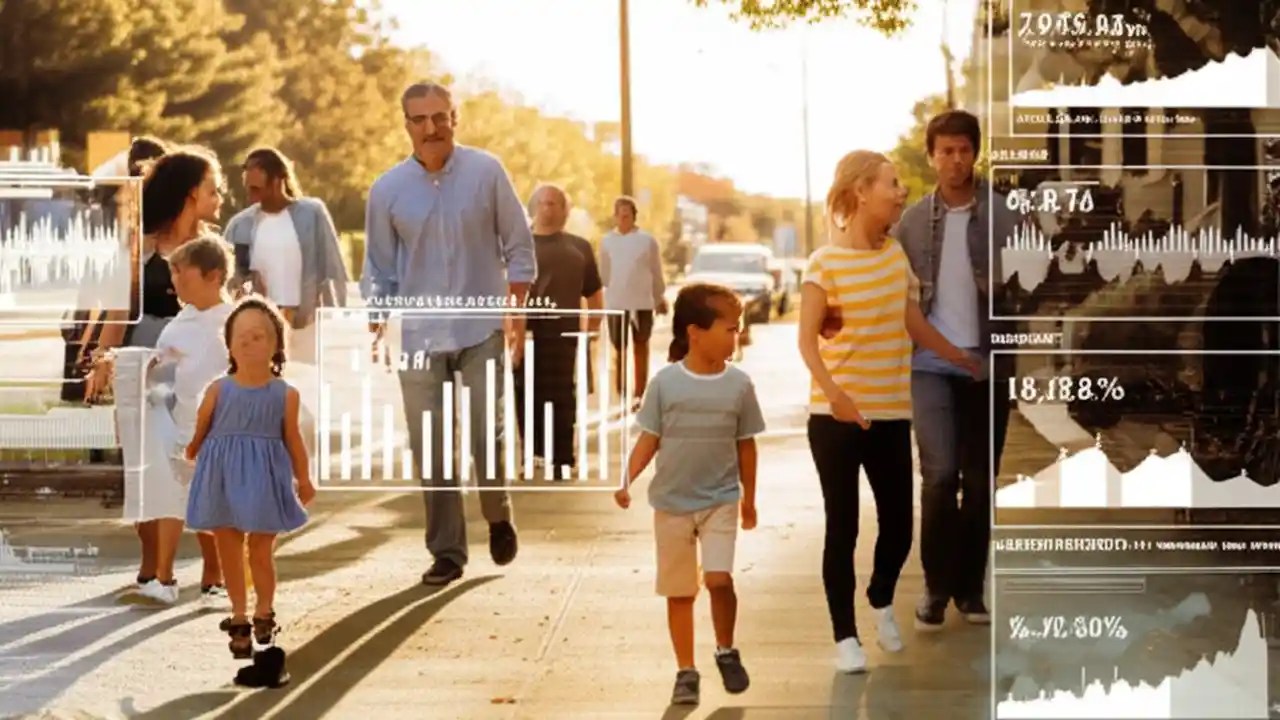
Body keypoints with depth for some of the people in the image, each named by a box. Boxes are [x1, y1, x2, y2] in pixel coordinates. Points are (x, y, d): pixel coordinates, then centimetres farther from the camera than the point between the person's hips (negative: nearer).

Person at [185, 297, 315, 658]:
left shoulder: (285, 394, -5)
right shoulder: (218, 390, -5)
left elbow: (293, 439, 5)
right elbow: (199, 432, 5)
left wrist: (304, 481, 10)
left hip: (264, 479, -1)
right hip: (223, 478, 1)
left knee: (261, 551, 4)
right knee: (228, 551, 9)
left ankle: (264, 612, 24)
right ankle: (239, 617, 22)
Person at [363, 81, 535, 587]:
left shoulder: (486, 172, -3)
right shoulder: (388, 190, 1)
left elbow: (518, 247, 2)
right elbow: (379, 269, 8)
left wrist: (516, 312, -5)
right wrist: (375, 330, -2)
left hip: (482, 329, -2)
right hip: (419, 336, 2)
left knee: (487, 439, -5)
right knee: (430, 450, 3)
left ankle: (498, 516, 24)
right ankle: (446, 552, 13)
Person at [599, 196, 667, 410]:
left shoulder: (647, 240, -1)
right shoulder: (607, 241, 5)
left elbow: (657, 273, 4)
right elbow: (604, 274, 10)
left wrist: (660, 298, 7)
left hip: (642, 302, -2)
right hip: (615, 302, 2)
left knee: (641, 349, 7)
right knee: (619, 350, 4)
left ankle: (638, 396, 12)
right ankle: (621, 396, 9)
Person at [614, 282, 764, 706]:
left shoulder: (739, 385, -3)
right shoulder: (665, 382, -7)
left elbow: (745, 445, 5)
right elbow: (649, 439, -3)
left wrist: (749, 498, 11)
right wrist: (627, 480, -16)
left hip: (721, 500, 0)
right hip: (671, 502, 0)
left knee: (719, 578, -16)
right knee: (679, 591, 6)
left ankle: (726, 651, 7)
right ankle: (686, 672, 17)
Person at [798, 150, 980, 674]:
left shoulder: (897, 253, 7)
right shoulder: (824, 263, -10)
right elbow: (808, 341, -12)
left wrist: (963, 358, 25)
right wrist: (833, 392, -27)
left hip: (891, 414, 5)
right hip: (837, 417, -5)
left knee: (898, 525, 6)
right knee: (843, 527, 1)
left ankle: (881, 602, 36)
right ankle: (845, 636, 12)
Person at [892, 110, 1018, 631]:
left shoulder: (1004, 215, -1)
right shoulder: (912, 220, 6)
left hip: (988, 362, 0)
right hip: (930, 363, 0)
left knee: (980, 481, 6)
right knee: (940, 474, -10)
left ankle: (970, 587, 19)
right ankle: (936, 586, 5)